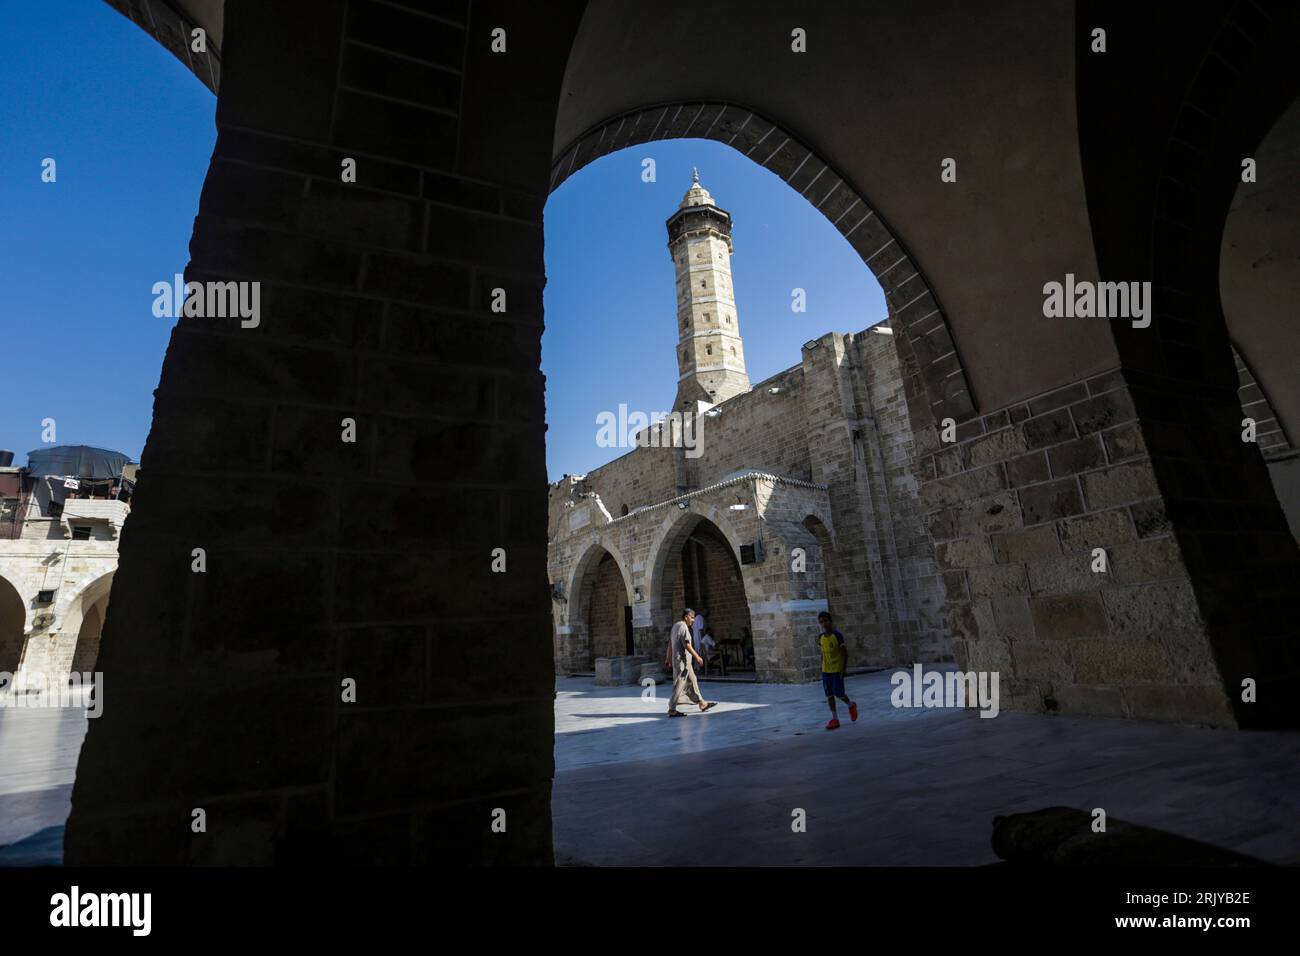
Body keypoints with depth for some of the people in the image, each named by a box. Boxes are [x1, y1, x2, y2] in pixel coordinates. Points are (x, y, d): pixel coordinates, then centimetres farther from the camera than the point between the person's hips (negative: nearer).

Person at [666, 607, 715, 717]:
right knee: (679, 685, -6)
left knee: (692, 681, 15)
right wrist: (697, 657, -15)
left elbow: (670, 644, 18)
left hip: (676, 659, 10)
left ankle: (702, 703, 22)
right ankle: (672, 710, -3)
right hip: (682, 660, -10)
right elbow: (687, 644, -22)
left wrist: (669, 659, 20)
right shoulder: (683, 627, -15)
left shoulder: (676, 626, 15)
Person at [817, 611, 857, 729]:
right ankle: (834, 719, 11)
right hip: (826, 670, 5)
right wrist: (822, 668, 12)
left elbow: (845, 652, -9)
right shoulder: (821, 637, 3)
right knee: (829, 694, 3)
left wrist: (845, 668, -13)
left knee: (838, 693, -5)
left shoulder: (837, 635, -13)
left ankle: (851, 705, 25)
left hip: (837, 669, -5)